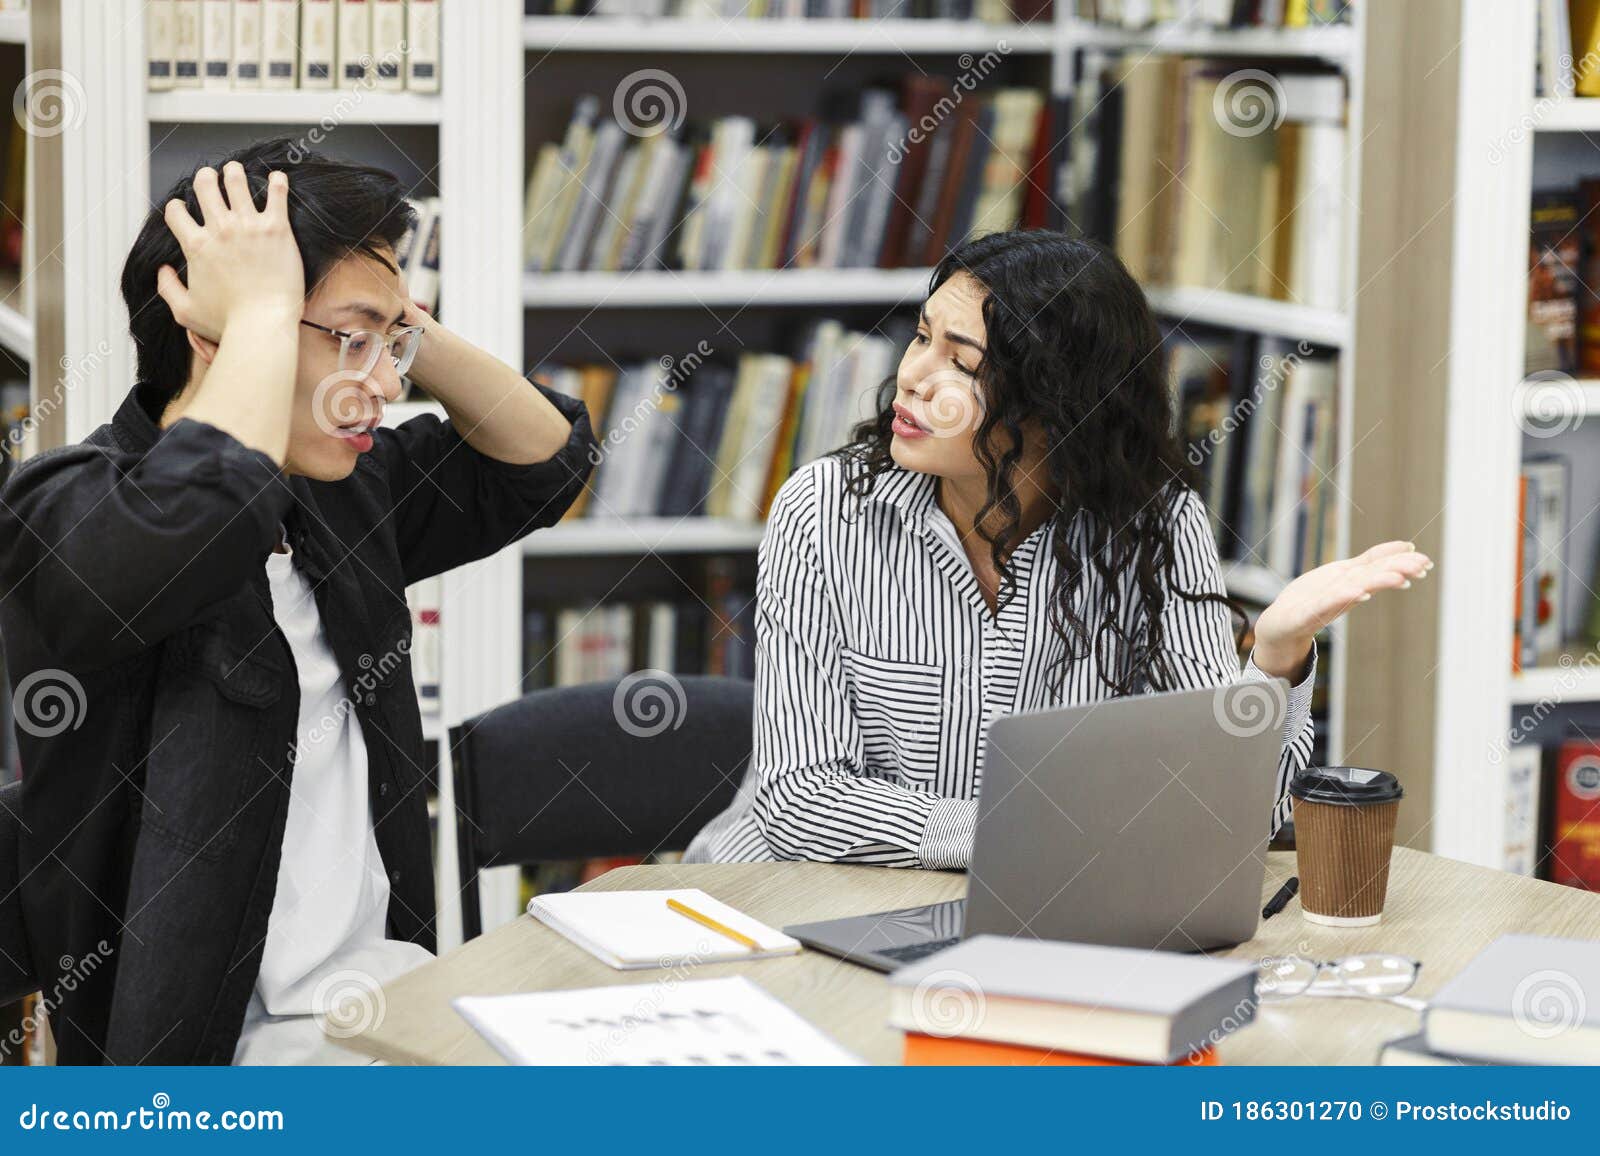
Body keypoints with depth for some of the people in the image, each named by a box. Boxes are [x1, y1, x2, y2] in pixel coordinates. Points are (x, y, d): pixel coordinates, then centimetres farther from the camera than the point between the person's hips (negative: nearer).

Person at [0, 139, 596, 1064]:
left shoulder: (342, 491, 13)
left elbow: (544, 456, 21)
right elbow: (199, 523, -35)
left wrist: (396, 313, 6)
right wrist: (265, 307, -20)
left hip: (390, 990, 9)